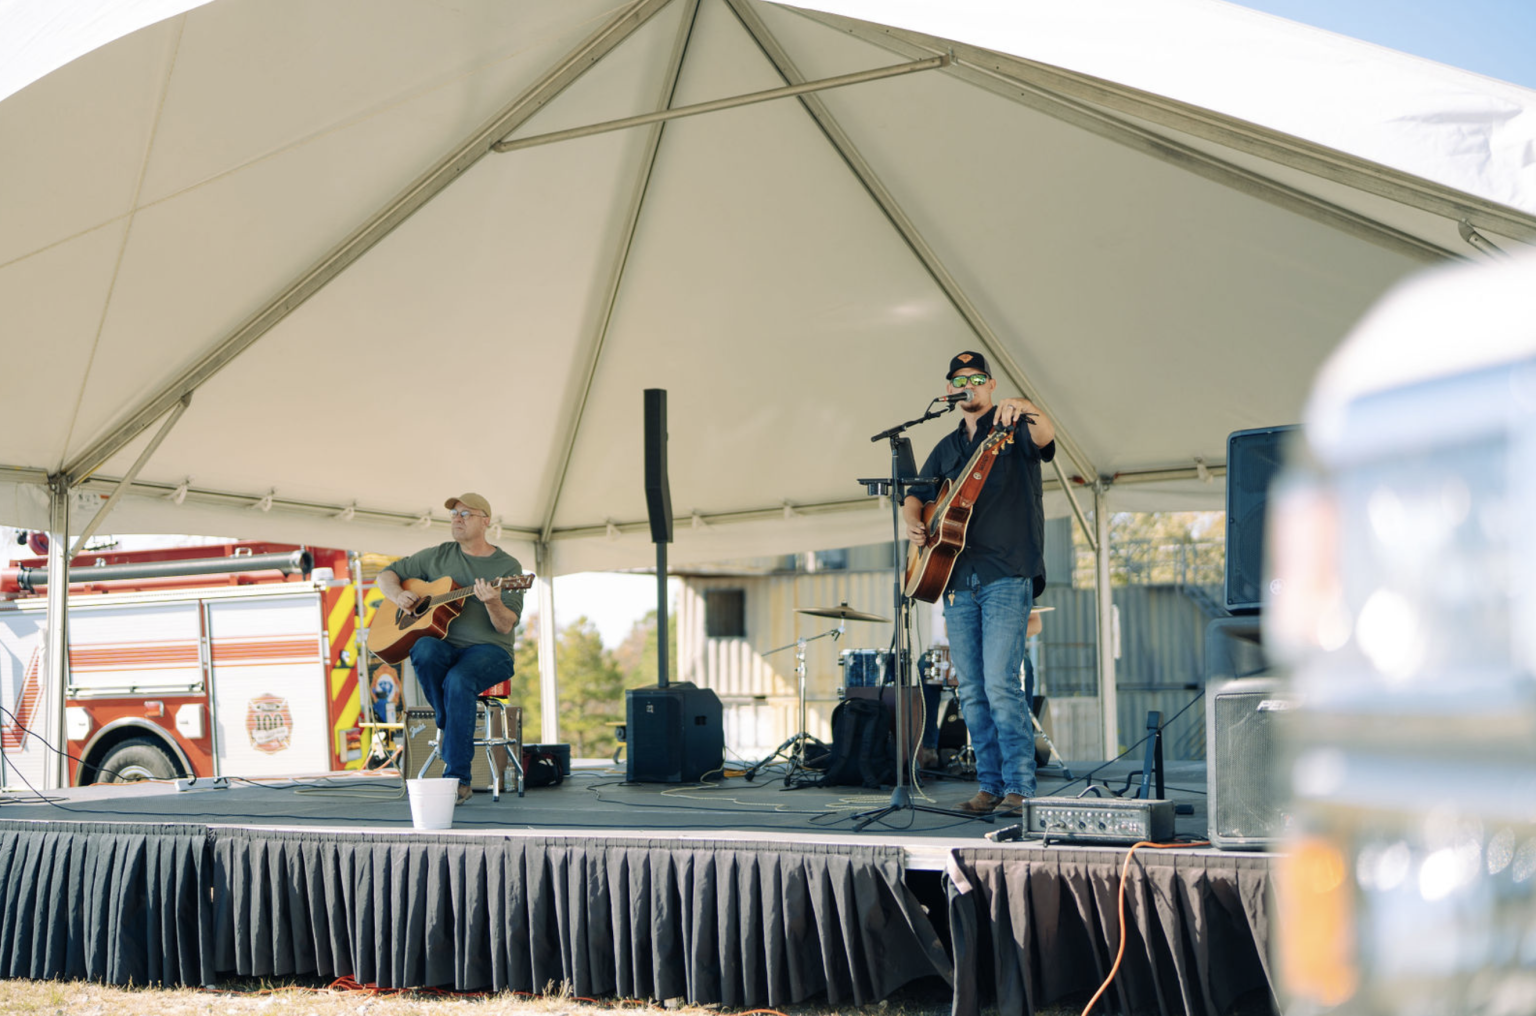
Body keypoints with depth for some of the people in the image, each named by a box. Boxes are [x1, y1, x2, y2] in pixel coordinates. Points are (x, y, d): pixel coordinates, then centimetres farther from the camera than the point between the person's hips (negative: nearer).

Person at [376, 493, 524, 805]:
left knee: (458, 680, -37)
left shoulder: (507, 567, 2)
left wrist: (493, 604, -30)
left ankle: (458, 780, -33)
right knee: (425, 649, -36)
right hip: (443, 645, 3)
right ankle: (448, 726, -14)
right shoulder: (437, 557, 13)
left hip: (488, 651, -3)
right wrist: (398, 595, -2)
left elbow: (505, 626, -8)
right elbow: (387, 575, 20)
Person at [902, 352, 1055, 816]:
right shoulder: (946, 449, 21)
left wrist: (1024, 408, -42)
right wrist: (913, 524, 0)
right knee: (971, 692, 6)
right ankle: (990, 786, 12)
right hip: (957, 579, 6)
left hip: (1006, 576, -6)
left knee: (1000, 684, -15)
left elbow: (1046, 435, -20)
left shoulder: (1014, 430, 2)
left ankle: (1019, 789, -12)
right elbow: (916, 496, 23)